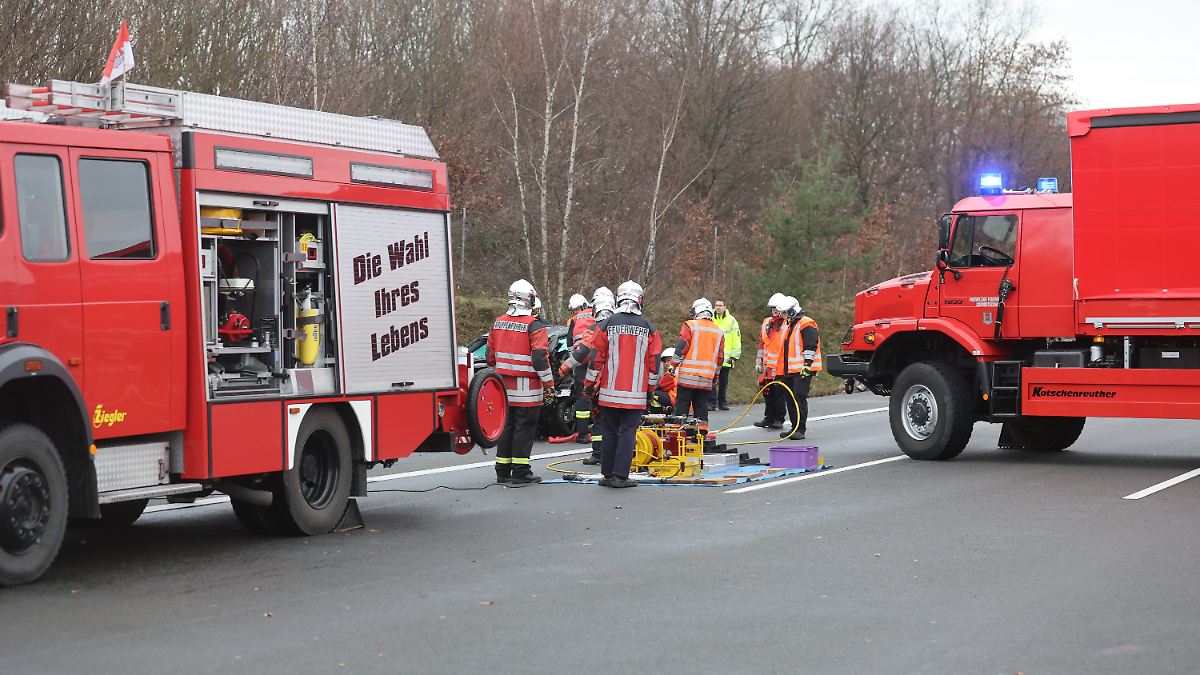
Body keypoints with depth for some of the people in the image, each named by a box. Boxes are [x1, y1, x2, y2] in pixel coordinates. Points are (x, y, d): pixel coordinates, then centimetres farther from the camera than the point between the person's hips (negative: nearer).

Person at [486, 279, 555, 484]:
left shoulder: (497, 323, 7)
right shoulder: (534, 326, -13)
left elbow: (491, 355, 14)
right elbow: (540, 358, -17)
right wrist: (549, 383, -7)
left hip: (504, 386, 6)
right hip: (526, 388, -6)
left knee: (506, 427, 13)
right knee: (525, 428, 0)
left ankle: (502, 471, 16)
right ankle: (520, 471, 1)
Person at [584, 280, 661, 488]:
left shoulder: (607, 325, -2)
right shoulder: (648, 328, 0)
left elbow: (596, 357, 0)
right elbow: (654, 362, 4)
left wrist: (590, 383, 10)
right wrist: (651, 387, 15)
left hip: (609, 391, 1)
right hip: (636, 393, 0)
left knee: (609, 432, 9)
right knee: (628, 432, 2)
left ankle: (608, 474, 12)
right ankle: (620, 476, -3)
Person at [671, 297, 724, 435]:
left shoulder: (690, 326, -3)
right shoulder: (719, 332, 13)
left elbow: (680, 348, -8)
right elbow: (720, 357, 17)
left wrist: (674, 366, 0)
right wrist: (716, 376, 25)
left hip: (688, 374, -4)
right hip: (707, 378, 4)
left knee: (682, 405, 0)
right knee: (701, 407, 10)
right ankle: (702, 433, 8)